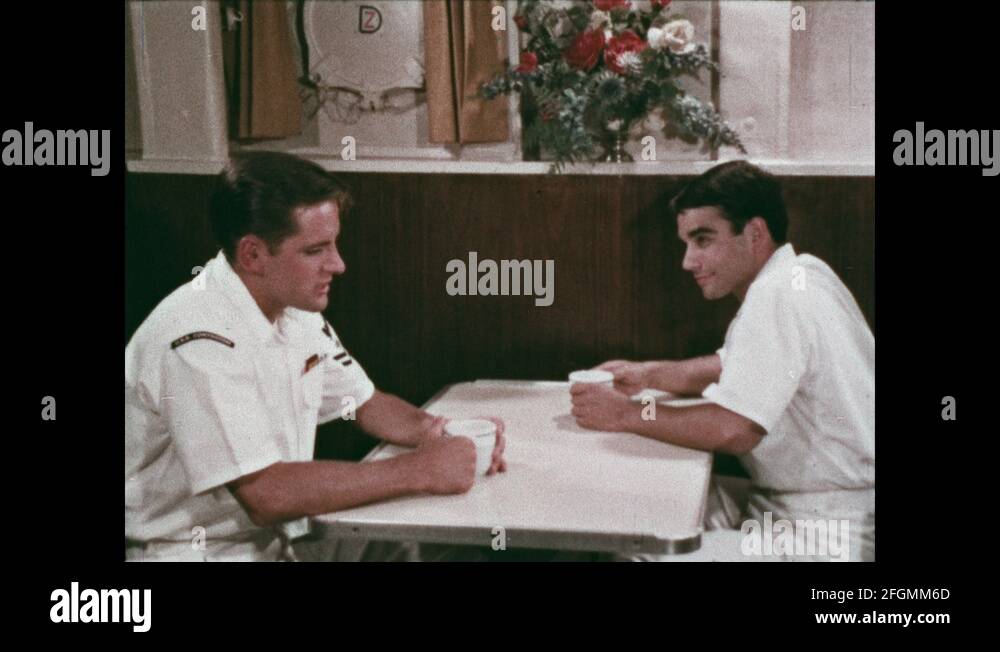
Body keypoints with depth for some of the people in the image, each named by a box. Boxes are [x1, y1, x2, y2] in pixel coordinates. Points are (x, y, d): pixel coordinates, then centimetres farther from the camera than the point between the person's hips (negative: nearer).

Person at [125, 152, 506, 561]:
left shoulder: (297, 309, 2)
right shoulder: (199, 339, -23)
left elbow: (367, 404, 13)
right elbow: (265, 494, -28)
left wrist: (436, 431, -7)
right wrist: (419, 471, -24)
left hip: (279, 539, 8)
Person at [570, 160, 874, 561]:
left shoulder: (779, 295, -22)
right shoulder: (793, 278, 10)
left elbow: (733, 430, -27)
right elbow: (728, 367, 26)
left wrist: (625, 414, -15)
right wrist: (649, 375, 11)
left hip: (826, 532, -10)